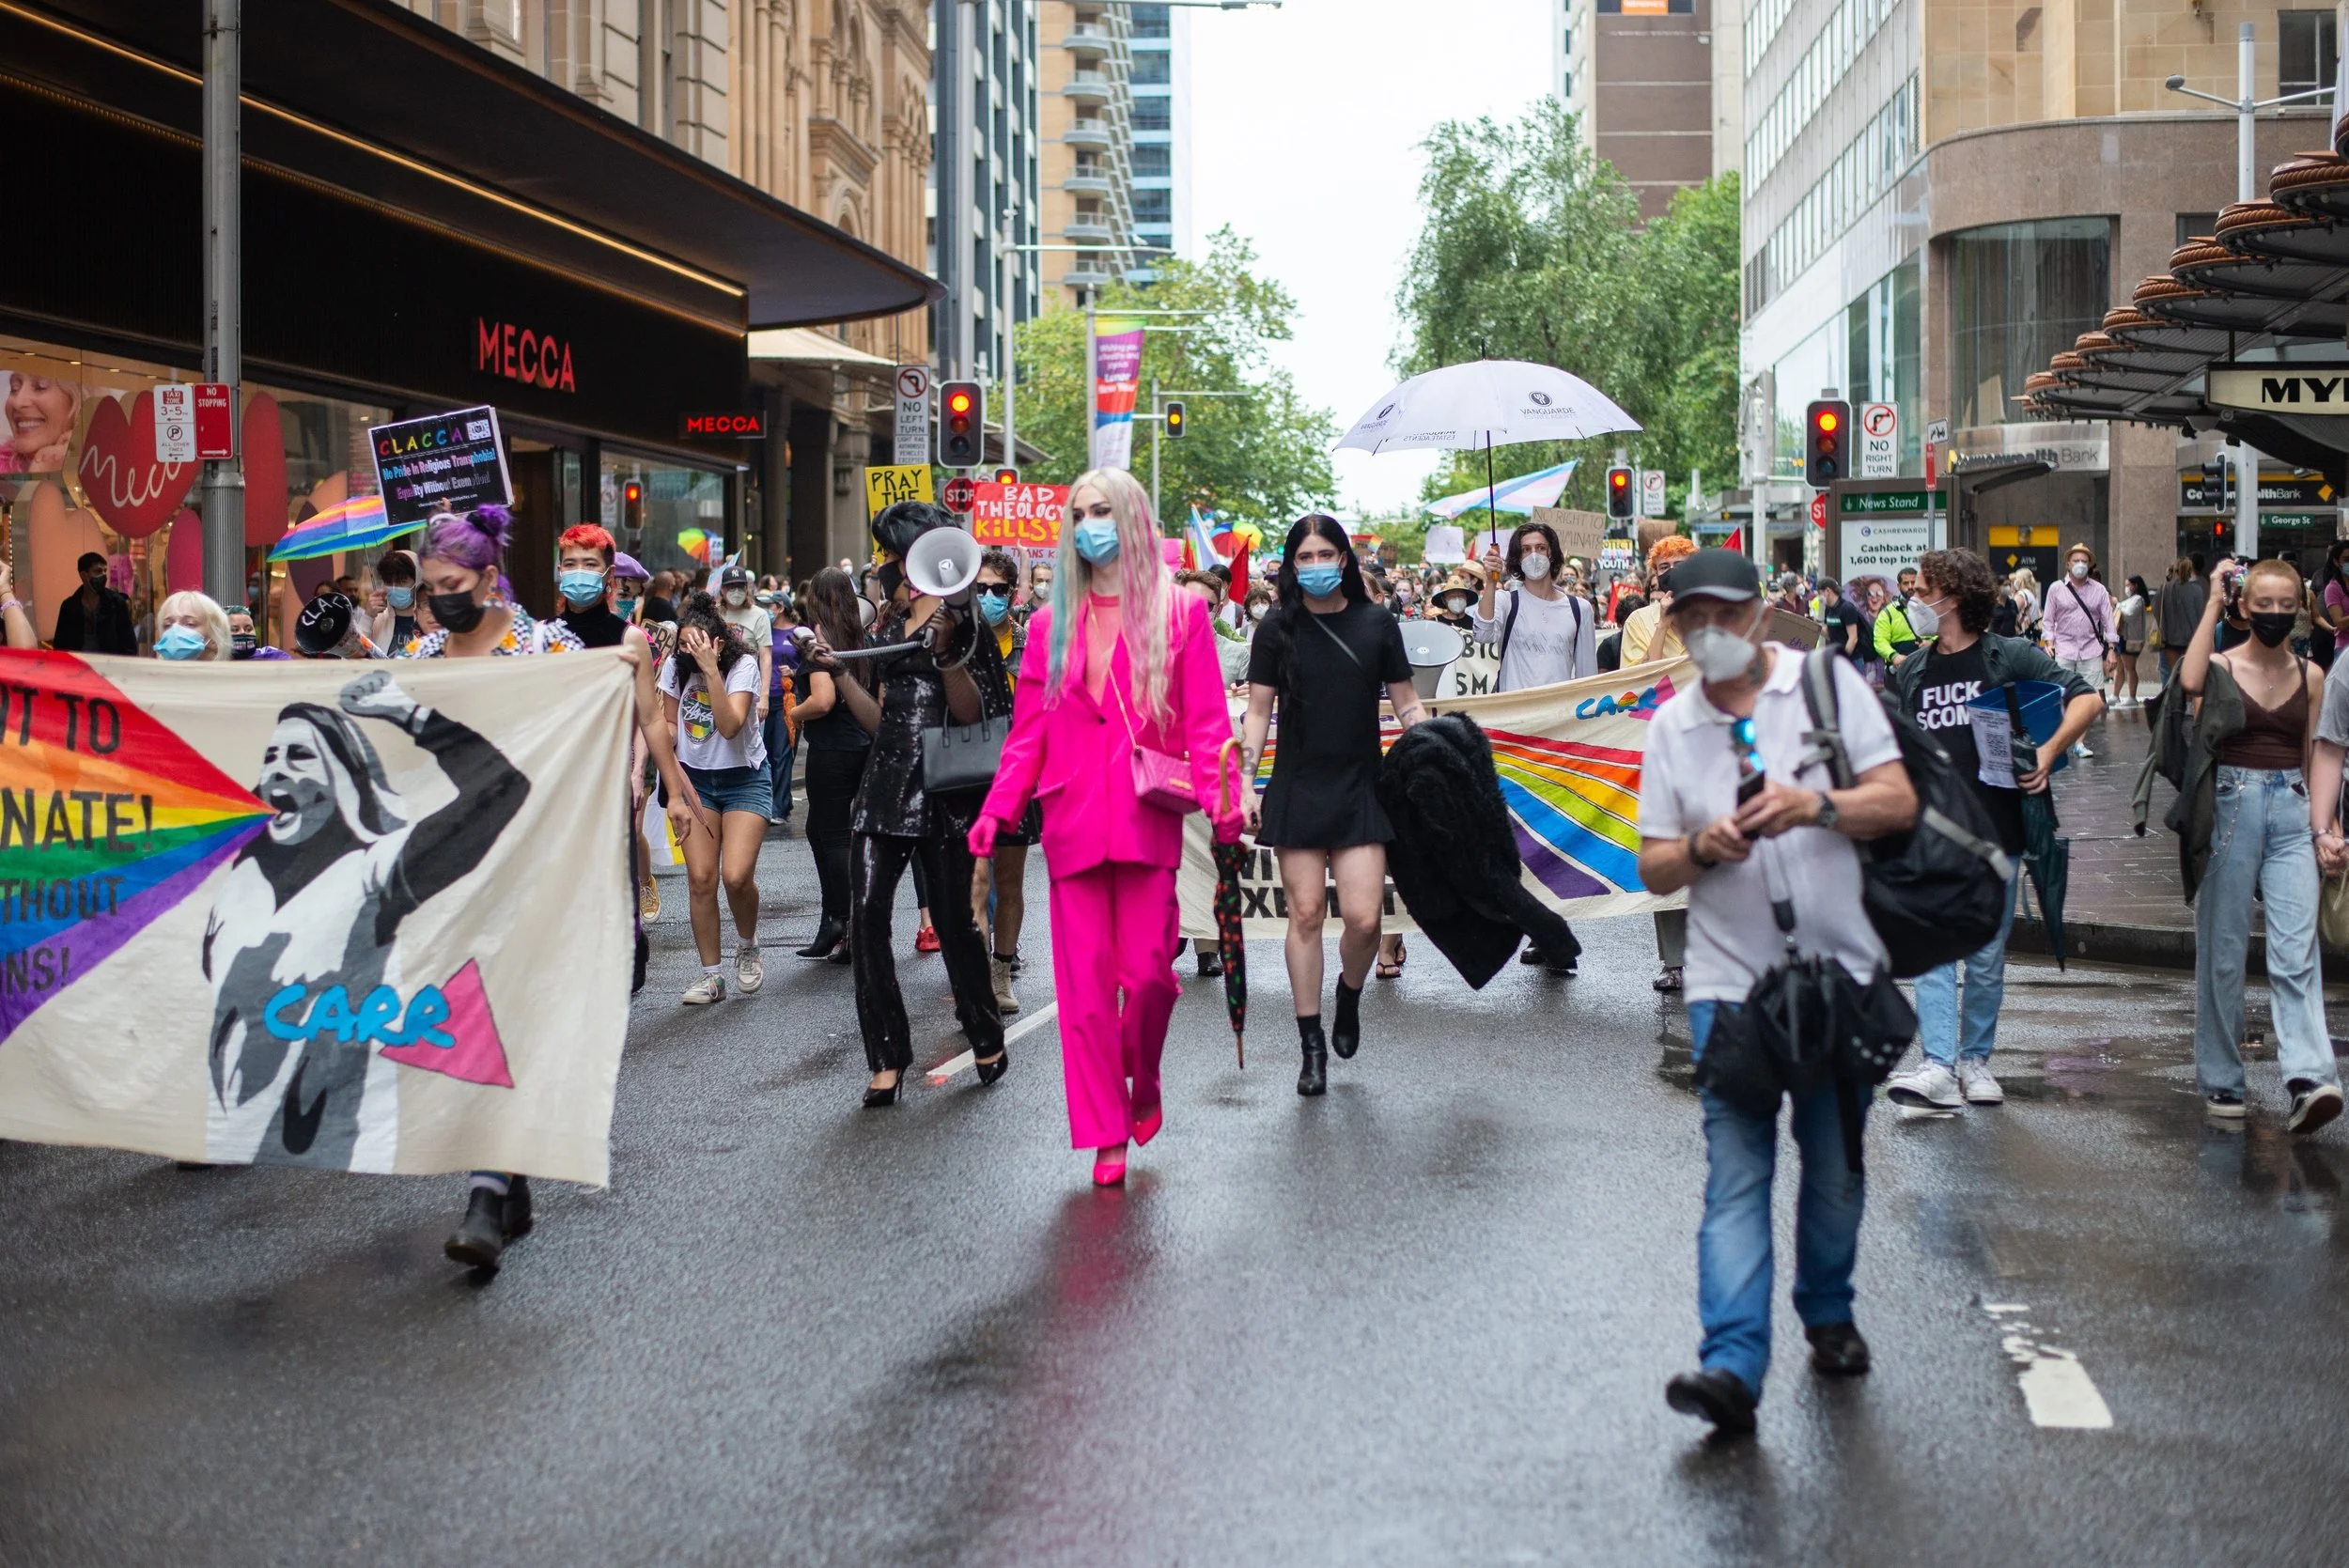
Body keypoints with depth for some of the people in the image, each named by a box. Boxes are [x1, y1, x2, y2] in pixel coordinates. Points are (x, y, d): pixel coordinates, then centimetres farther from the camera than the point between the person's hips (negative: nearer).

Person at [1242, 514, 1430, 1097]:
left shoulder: (1376, 624, 3)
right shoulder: (1279, 629, 3)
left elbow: (1406, 702, 8)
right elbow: (1258, 710, 5)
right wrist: (1243, 783, -2)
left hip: (1360, 790, 0)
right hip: (1296, 790, 0)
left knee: (1362, 917, -10)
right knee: (1305, 913, 0)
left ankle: (1349, 995, 23)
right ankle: (1312, 1046, 10)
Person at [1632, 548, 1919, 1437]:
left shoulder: (1827, 683, 2)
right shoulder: (1671, 727, 8)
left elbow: (1899, 803, -4)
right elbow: (1652, 867, 9)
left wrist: (1816, 807, -22)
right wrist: (1700, 848, -13)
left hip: (1840, 971, 0)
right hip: (1729, 981, 1)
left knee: (1837, 1166, 11)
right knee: (1735, 1176, -9)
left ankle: (1828, 1314, 34)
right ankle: (1732, 1366, -17)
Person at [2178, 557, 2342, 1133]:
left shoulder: (2311, 677, 10)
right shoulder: (2222, 666, 0)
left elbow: (2312, 759, 15)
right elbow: (2190, 681, -25)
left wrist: (2323, 828, 4)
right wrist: (2214, 600, -16)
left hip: (2292, 811, 2)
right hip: (2231, 809, -2)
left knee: (2297, 951, -11)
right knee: (2222, 952, 4)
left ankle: (2310, 1079, -21)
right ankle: (2221, 1080, 14)